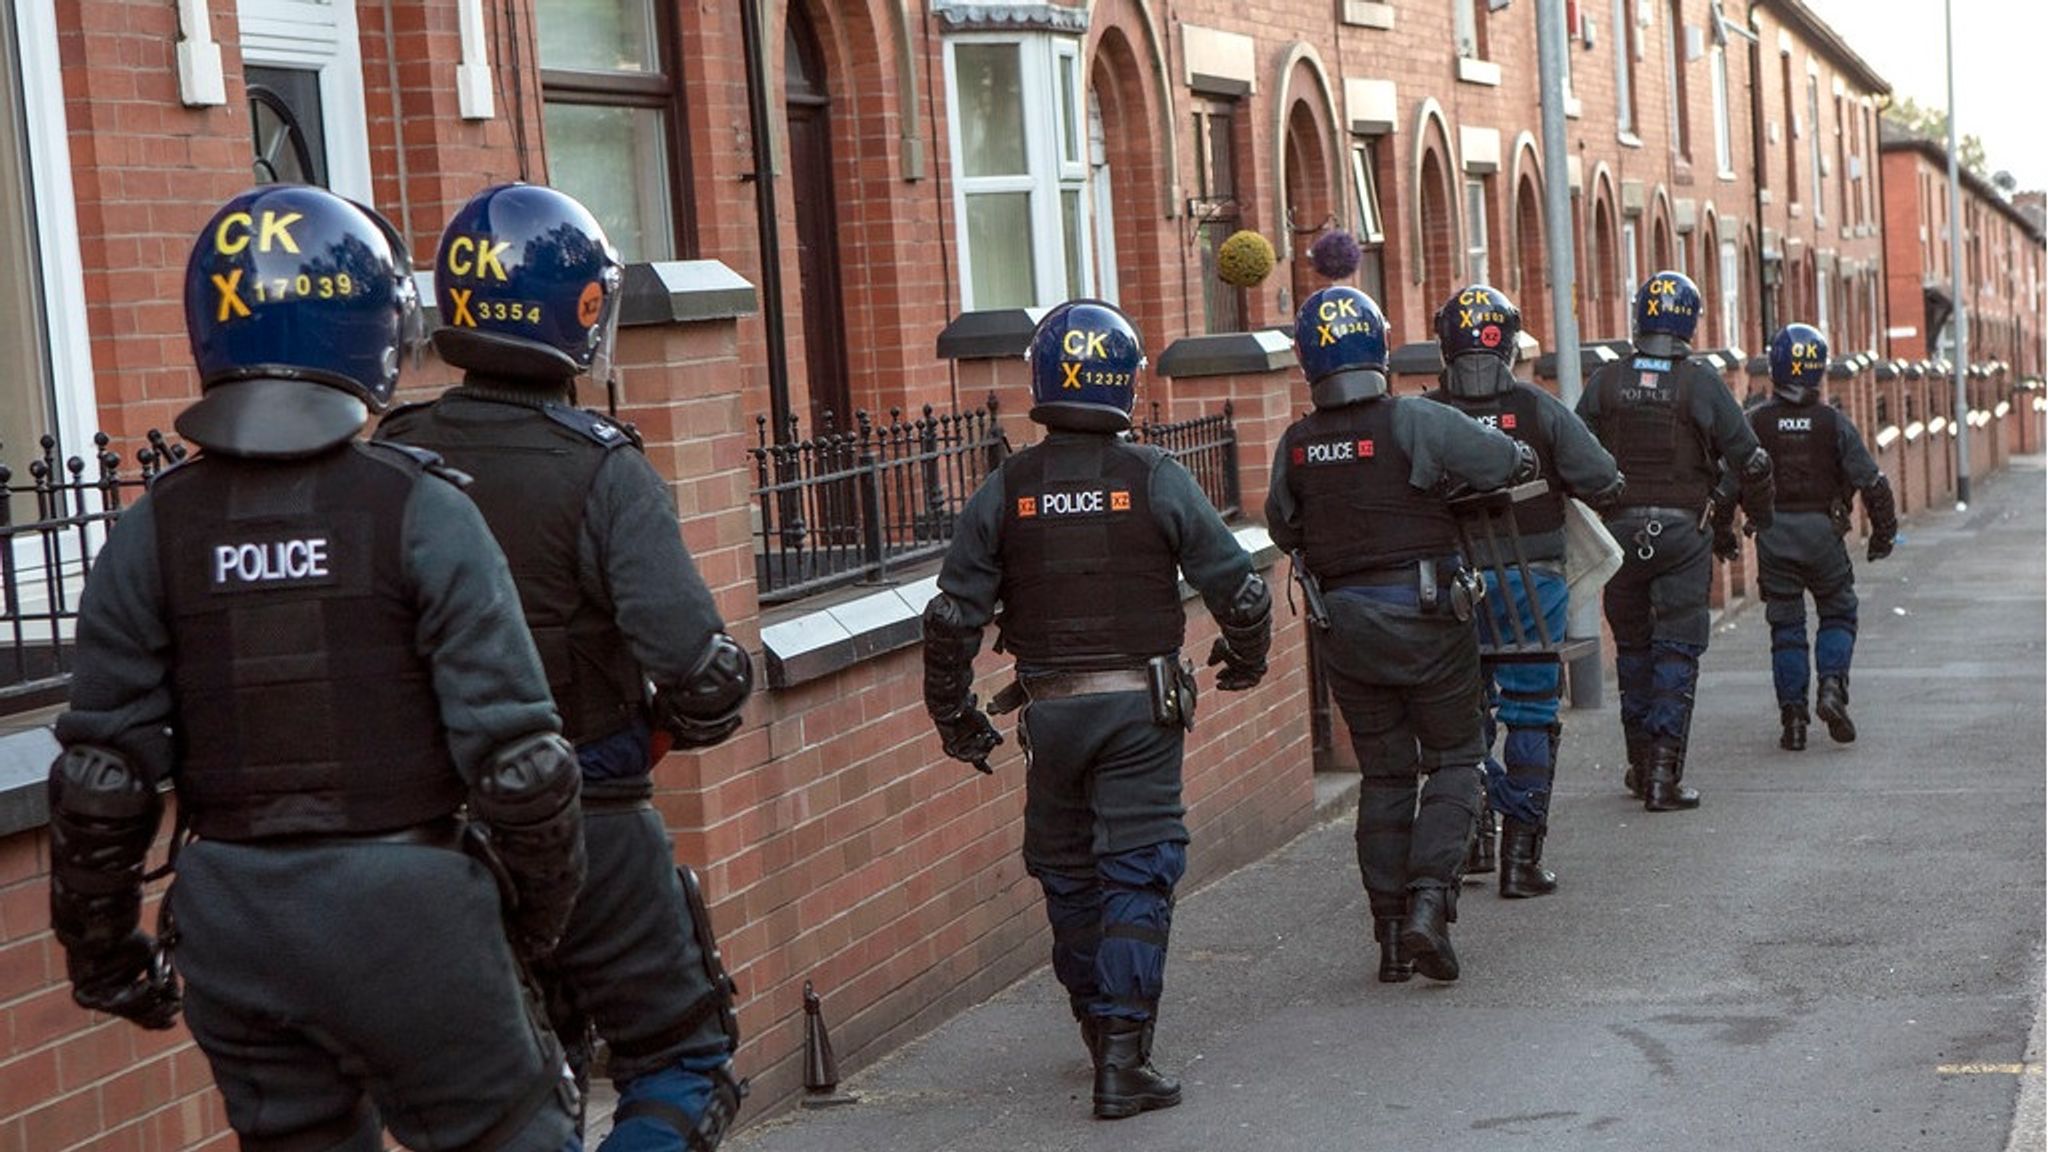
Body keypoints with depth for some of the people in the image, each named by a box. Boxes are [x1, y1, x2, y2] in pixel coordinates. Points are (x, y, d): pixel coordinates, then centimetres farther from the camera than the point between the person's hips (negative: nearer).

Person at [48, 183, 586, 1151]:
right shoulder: (421, 513, -9)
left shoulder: (155, 532, 1)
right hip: (401, 907, -4)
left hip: (232, 920, 4)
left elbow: (102, 775, 1)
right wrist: (544, 909, 5)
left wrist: (104, 951, 14)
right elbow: (514, 753, -11)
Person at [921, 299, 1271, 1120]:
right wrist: (1244, 660, 17)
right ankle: (1122, 1061, -8)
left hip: (1048, 710, 2)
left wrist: (956, 717, 10)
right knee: (1136, 876, -1)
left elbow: (952, 616, -2)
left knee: (1067, 877, 17)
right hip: (1140, 707, -2)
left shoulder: (1003, 492, -1)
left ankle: (1103, 1033, 31)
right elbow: (1238, 589, -3)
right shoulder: (1156, 481, -5)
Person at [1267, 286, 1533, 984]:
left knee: (1384, 776, 13)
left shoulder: (1295, 446, -1)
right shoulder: (1415, 422, -14)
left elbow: (1283, 531, 13)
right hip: (1426, 617, -4)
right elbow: (1512, 465, -9)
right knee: (1454, 762, 9)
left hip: (1343, 626, 4)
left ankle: (1390, 932, 12)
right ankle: (1428, 902, -8)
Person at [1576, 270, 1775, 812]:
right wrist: (1761, 517, 17)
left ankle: (1641, 764, 23)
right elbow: (1748, 458, 0)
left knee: (1633, 646, 15)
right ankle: (1664, 772, -6)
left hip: (1621, 528, 2)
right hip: (1682, 530, -2)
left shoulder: (1605, 383, 0)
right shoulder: (1702, 384, -5)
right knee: (1677, 650, 0)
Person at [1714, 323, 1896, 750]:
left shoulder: (1754, 423, -3)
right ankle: (1831, 686, -7)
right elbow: (1871, 482, -3)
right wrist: (1883, 531, 10)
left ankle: (1793, 718, 5)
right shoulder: (1835, 423, -4)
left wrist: (1722, 533, 9)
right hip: (1823, 532, -1)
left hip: (1773, 534, 1)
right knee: (1838, 614, 16)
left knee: (1786, 628, 8)